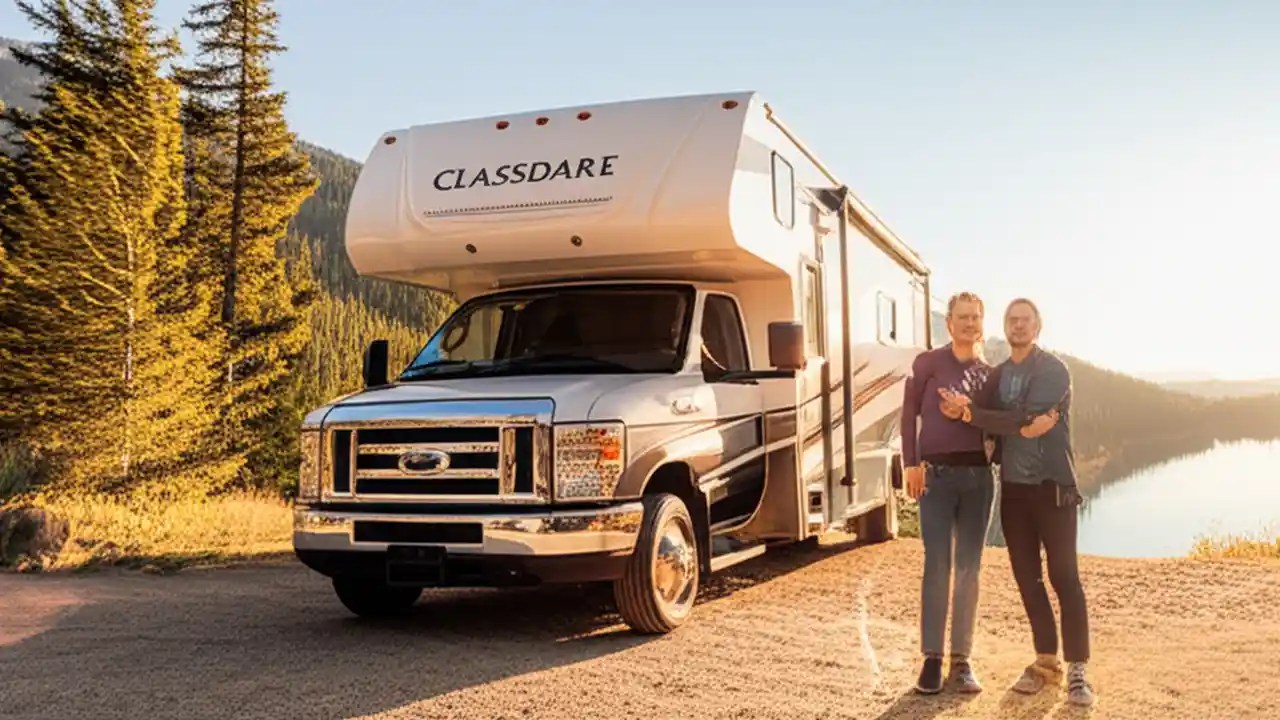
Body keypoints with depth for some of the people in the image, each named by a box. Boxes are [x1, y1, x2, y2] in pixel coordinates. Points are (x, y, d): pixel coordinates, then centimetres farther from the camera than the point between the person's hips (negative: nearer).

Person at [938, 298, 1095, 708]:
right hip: (1013, 487, 6)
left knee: (1064, 577, -6)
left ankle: (1077, 669, -1)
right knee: (1027, 578, 9)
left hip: (1052, 484, -5)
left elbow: (1023, 418, -19)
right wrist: (1023, 424, -21)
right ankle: (1046, 661, 19)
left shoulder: (1054, 370, -7)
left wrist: (968, 413, -18)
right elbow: (985, 419, -2)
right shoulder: (997, 375, 11)